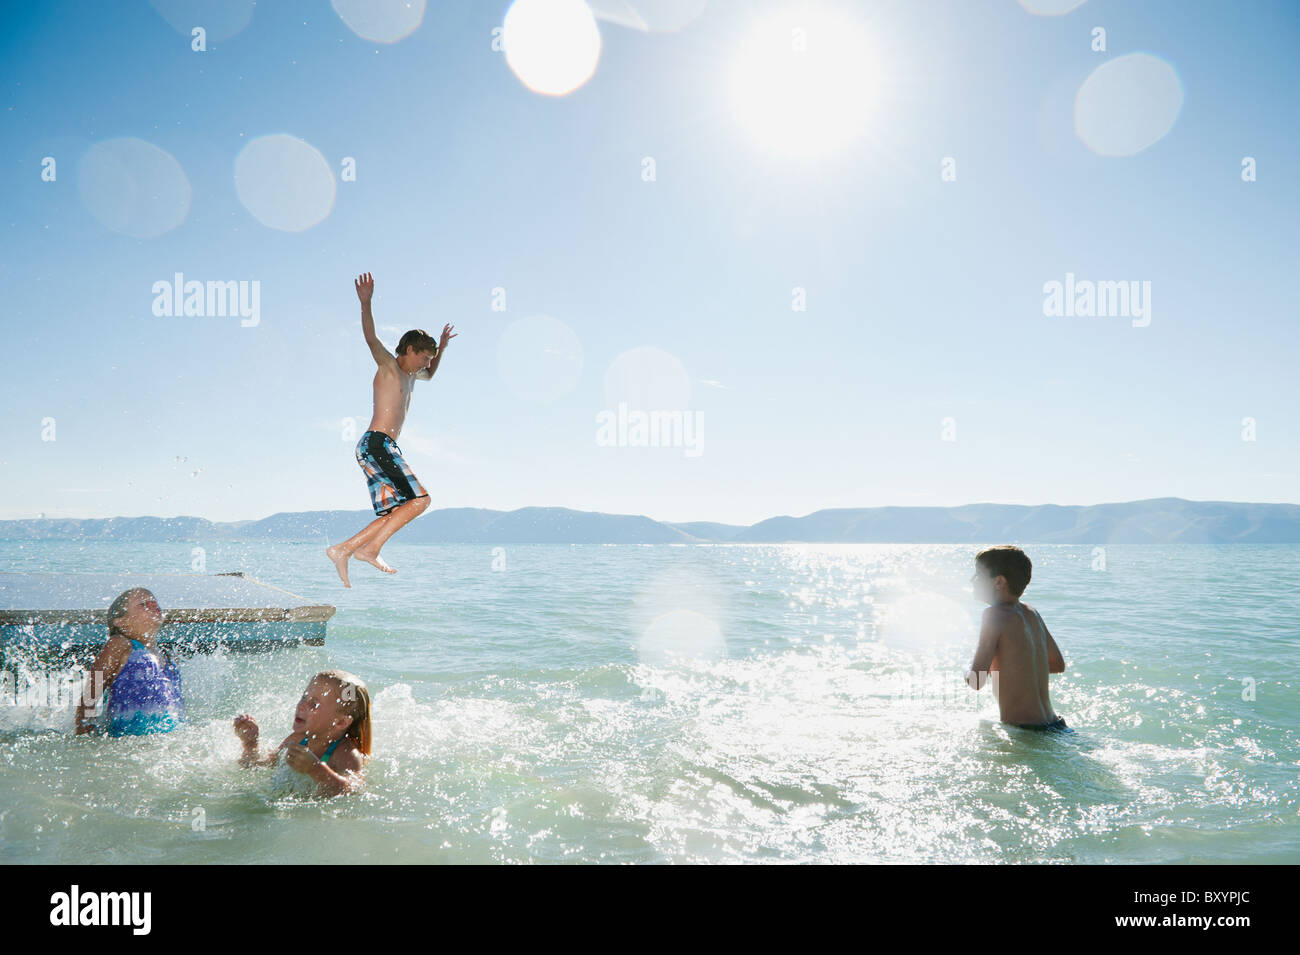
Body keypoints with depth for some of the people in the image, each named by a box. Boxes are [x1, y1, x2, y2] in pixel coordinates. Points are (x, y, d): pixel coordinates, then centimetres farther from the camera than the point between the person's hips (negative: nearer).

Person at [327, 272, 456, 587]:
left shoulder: (410, 375, 26)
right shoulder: (389, 365, 2)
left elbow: (430, 374, 50)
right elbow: (371, 338, -17)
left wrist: (441, 348, 43)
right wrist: (366, 303, -29)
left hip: (382, 448, 10)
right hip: (377, 443, -10)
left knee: (394, 514, 3)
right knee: (419, 499, -17)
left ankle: (342, 551, -1)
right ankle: (371, 549, -19)